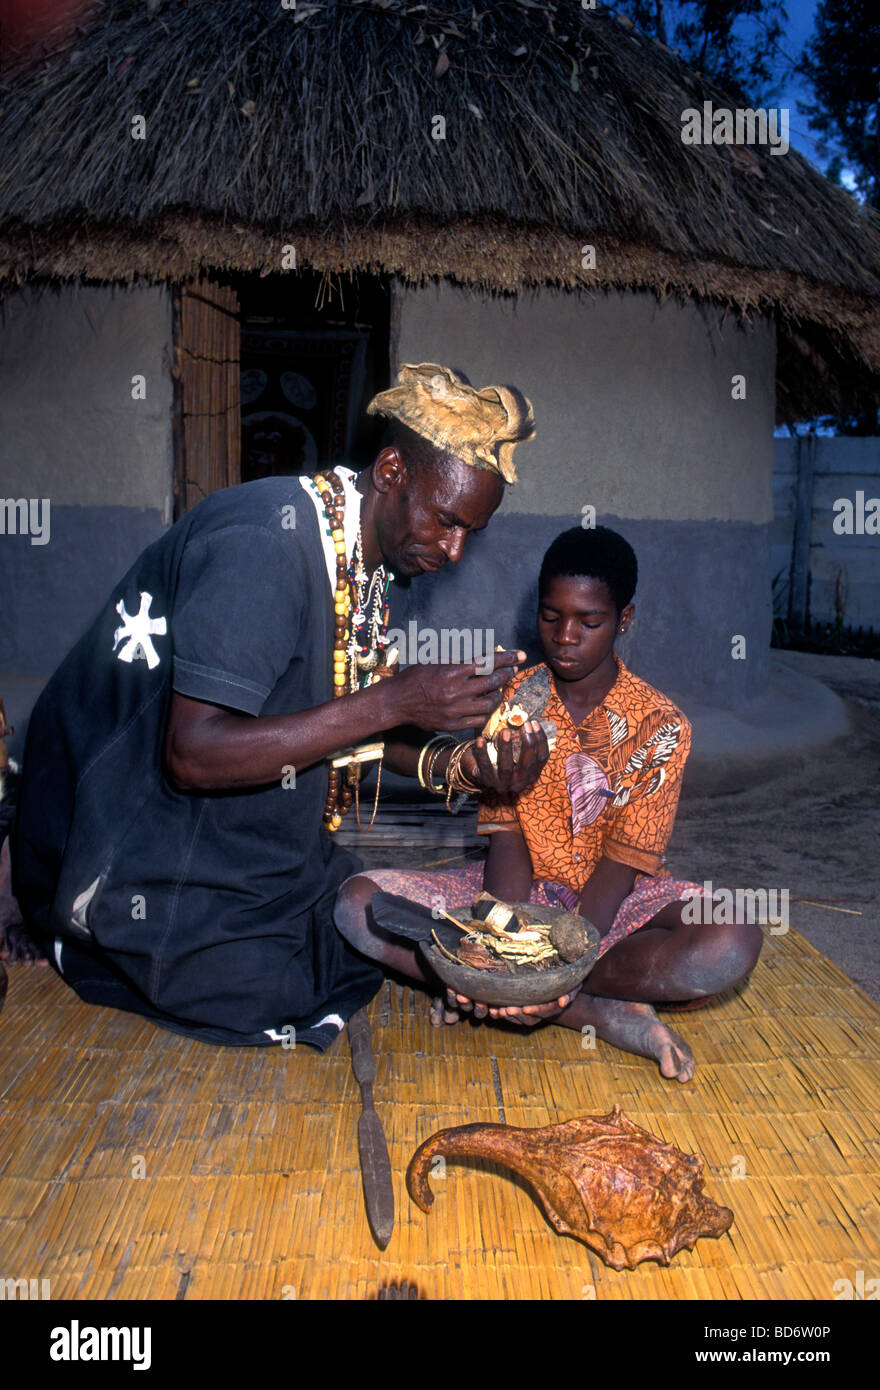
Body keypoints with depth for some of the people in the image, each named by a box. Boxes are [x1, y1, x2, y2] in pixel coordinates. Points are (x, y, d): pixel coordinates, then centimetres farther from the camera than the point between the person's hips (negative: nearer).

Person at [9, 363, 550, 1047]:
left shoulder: (374, 553, 0)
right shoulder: (266, 541, -28)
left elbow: (348, 722, 6)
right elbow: (194, 755, -32)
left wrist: (462, 767, -12)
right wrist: (395, 701, -32)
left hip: (240, 832, 9)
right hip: (135, 856, -8)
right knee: (288, 1002, -10)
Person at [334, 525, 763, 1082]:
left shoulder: (659, 724, -8)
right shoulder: (512, 700, -2)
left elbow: (622, 861, -15)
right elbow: (507, 835, -8)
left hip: (614, 902, -1)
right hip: (524, 892, 2)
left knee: (736, 940, -33)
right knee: (360, 902, -22)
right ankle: (601, 1013, -26)